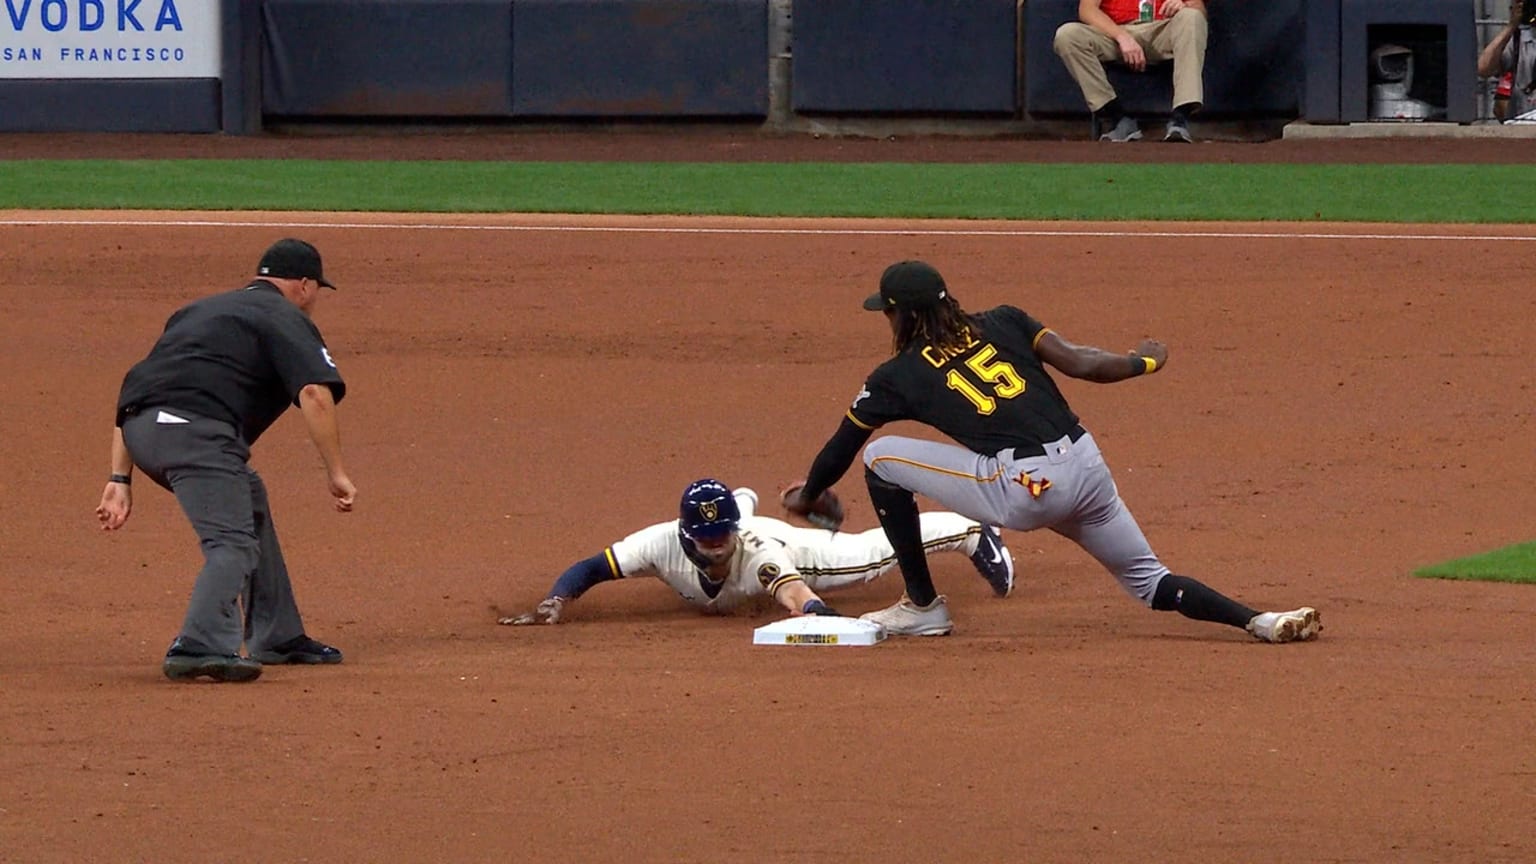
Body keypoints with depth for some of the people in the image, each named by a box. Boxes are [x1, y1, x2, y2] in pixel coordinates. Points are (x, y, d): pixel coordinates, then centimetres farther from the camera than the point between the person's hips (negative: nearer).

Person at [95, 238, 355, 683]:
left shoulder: (199, 310, 33)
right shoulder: (288, 320, 11)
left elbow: (133, 394, 27)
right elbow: (315, 394, -8)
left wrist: (120, 479, 23)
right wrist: (335, 473, -6)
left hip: (138, 429, 8)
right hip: (195, 432, -8)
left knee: (251, 508, 26)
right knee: (233, 542, -13)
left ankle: (278, 638, 28)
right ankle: (199, 647, -36)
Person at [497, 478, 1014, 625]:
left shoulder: (755, 548, -50)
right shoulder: (664, 543, -45)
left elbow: (792, 590, -68)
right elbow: (588, 570, -41)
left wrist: (814, 610, -91)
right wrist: (553, 605, -60)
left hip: (789, 551, -4)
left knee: (874, 553, 11)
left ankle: (973, 535, 35)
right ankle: (745, 500, 81)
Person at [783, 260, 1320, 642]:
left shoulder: (898, 377, 11)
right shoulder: (1003, 324, 19)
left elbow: (838, 454, 22)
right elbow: (1080, 364, 8)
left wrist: (806, 498, 41)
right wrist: (1146, 362, 26)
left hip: (1020, 491, -5)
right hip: (1088, 469, 5)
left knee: (881, 458, 12)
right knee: (1150, 581, 20)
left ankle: (922, 607, 13)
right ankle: (1260, 621, -7)